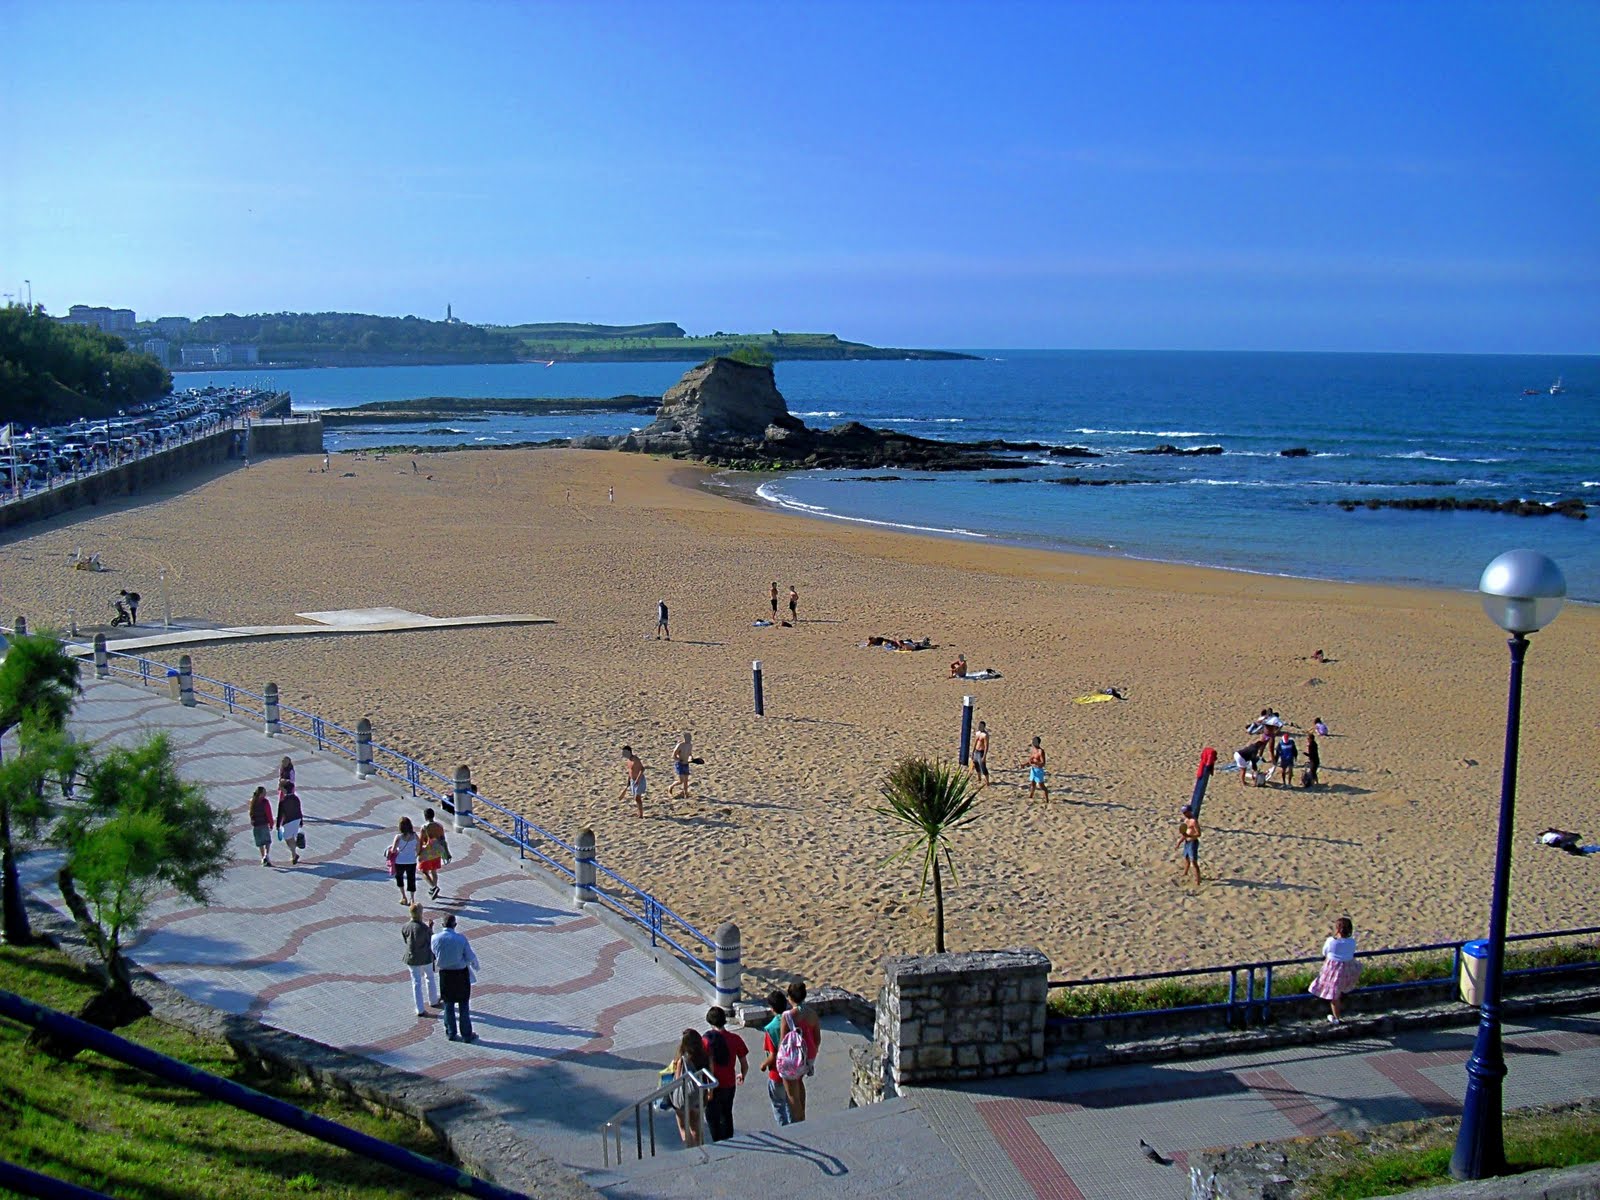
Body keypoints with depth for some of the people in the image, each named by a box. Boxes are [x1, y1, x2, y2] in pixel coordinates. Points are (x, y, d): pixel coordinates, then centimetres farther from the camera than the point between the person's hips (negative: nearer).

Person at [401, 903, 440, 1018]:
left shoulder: (404, 927, -11)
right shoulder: (424, 928, -24)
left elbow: (405, 941, 5)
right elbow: (432, 941, -13)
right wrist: (430, 928, -3)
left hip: (412, 958, 2)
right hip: (425, 957, -2)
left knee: (416, 983, 11)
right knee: (429, 978, 22)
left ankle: (420, 1010, 14)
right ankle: (433, 1001, 40)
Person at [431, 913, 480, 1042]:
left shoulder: (435, 938, -12)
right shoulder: (461, 939, -19)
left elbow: (434, 955, 3)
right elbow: (470, 958, -13)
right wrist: (475, 966, 8)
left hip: (445, 974, 2)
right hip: (461, 974, -2)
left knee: (448, 1005, 18)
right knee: (464, 1005, 10)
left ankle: (451, 1033, 28)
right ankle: (466, 1035, 18)